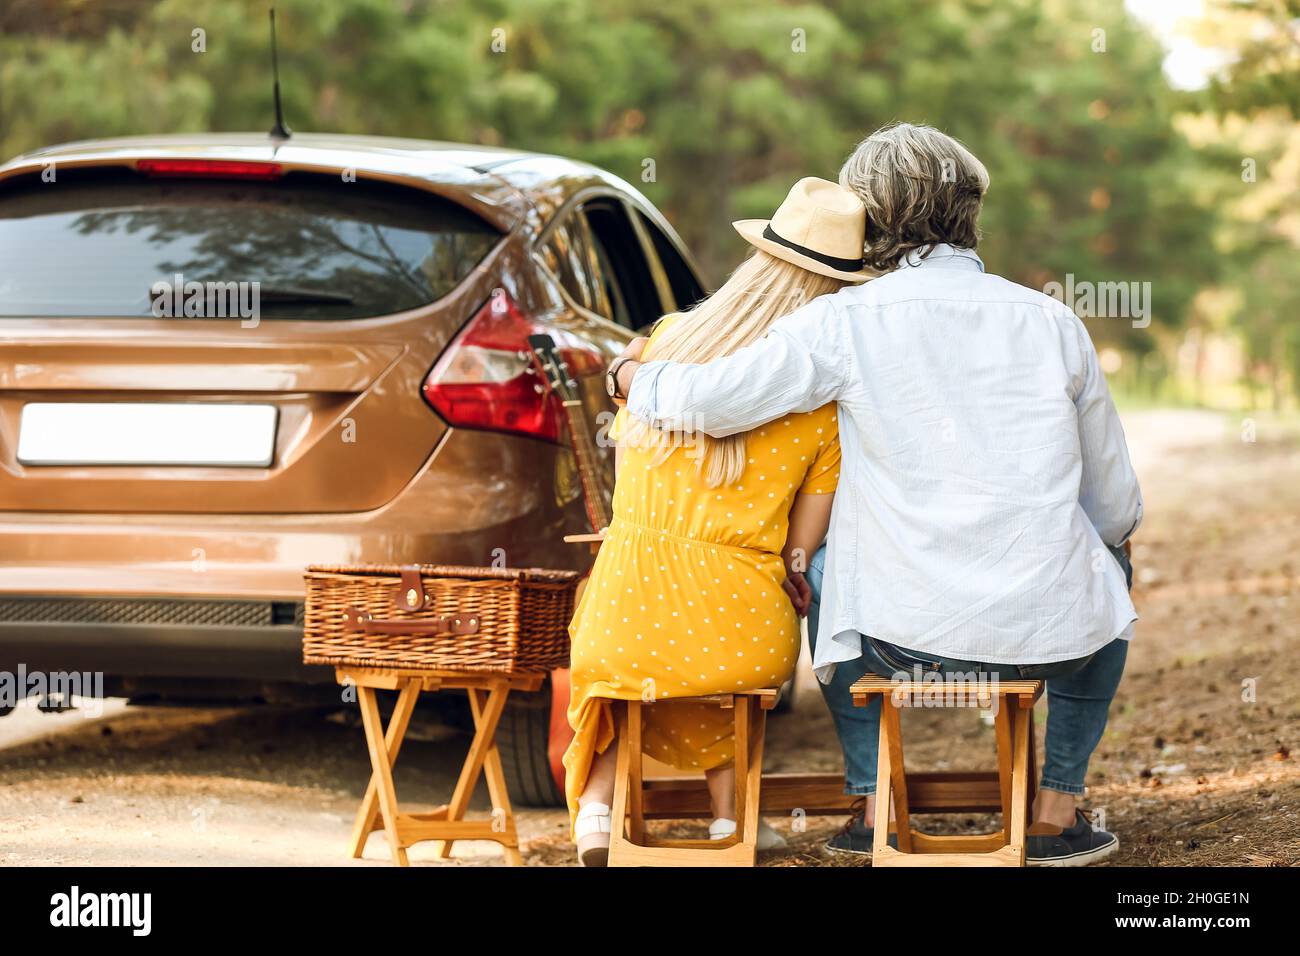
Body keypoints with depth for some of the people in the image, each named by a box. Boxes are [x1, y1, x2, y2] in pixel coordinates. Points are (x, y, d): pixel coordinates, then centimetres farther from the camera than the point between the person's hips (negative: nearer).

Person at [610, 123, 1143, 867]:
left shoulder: (847, 321, -5)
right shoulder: (1053, 322, 3)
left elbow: (711, 403, -10)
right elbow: (1117, 508, 10)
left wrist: (638, 378, 14)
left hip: (906, 635, -1)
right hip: (1050, 635, 1)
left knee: (825, 569, 34)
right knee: (1106, 571, 37)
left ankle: (873, 805, 30)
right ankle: (1059, 811, 31)